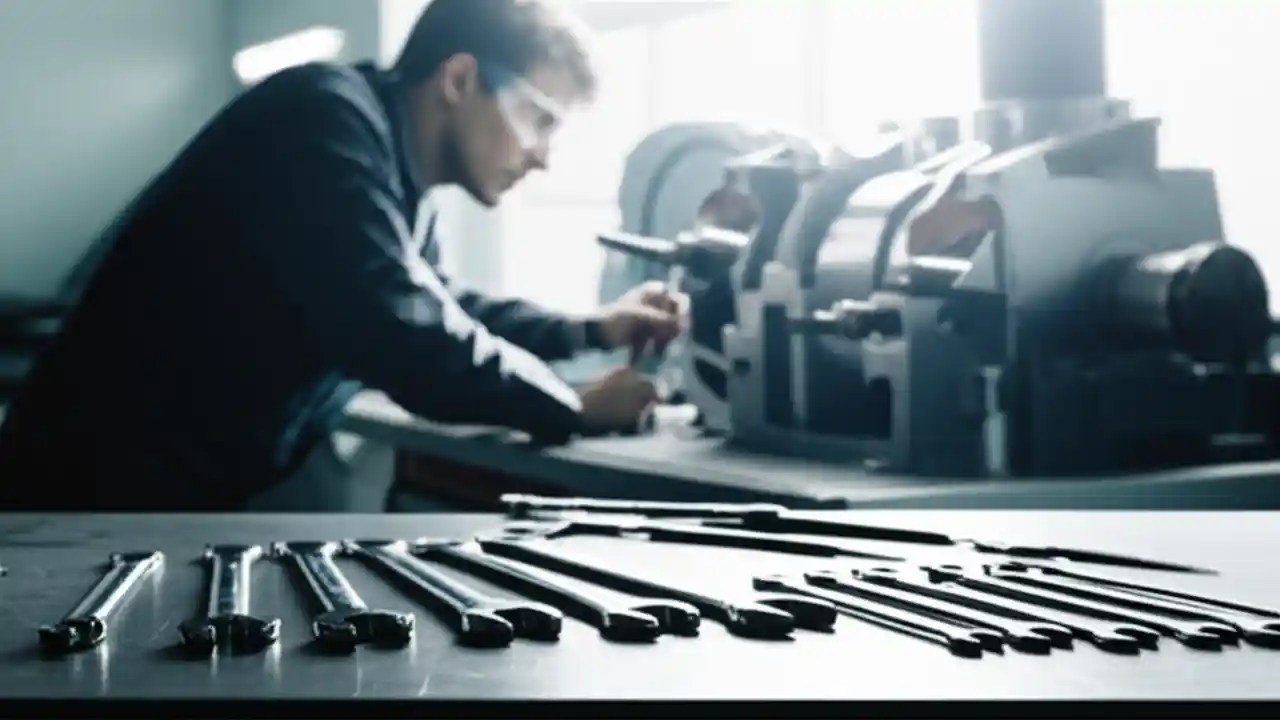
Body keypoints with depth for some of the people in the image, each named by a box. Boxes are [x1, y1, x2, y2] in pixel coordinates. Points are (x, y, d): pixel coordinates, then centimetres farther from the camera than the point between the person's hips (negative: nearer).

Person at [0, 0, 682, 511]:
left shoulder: (395, 162, 8)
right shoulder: (328, 120, -21)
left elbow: (437, 309, 27)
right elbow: (405, 341, -29)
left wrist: (591, 329, 15)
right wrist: (574, 408, -14)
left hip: (197, 495, 9)